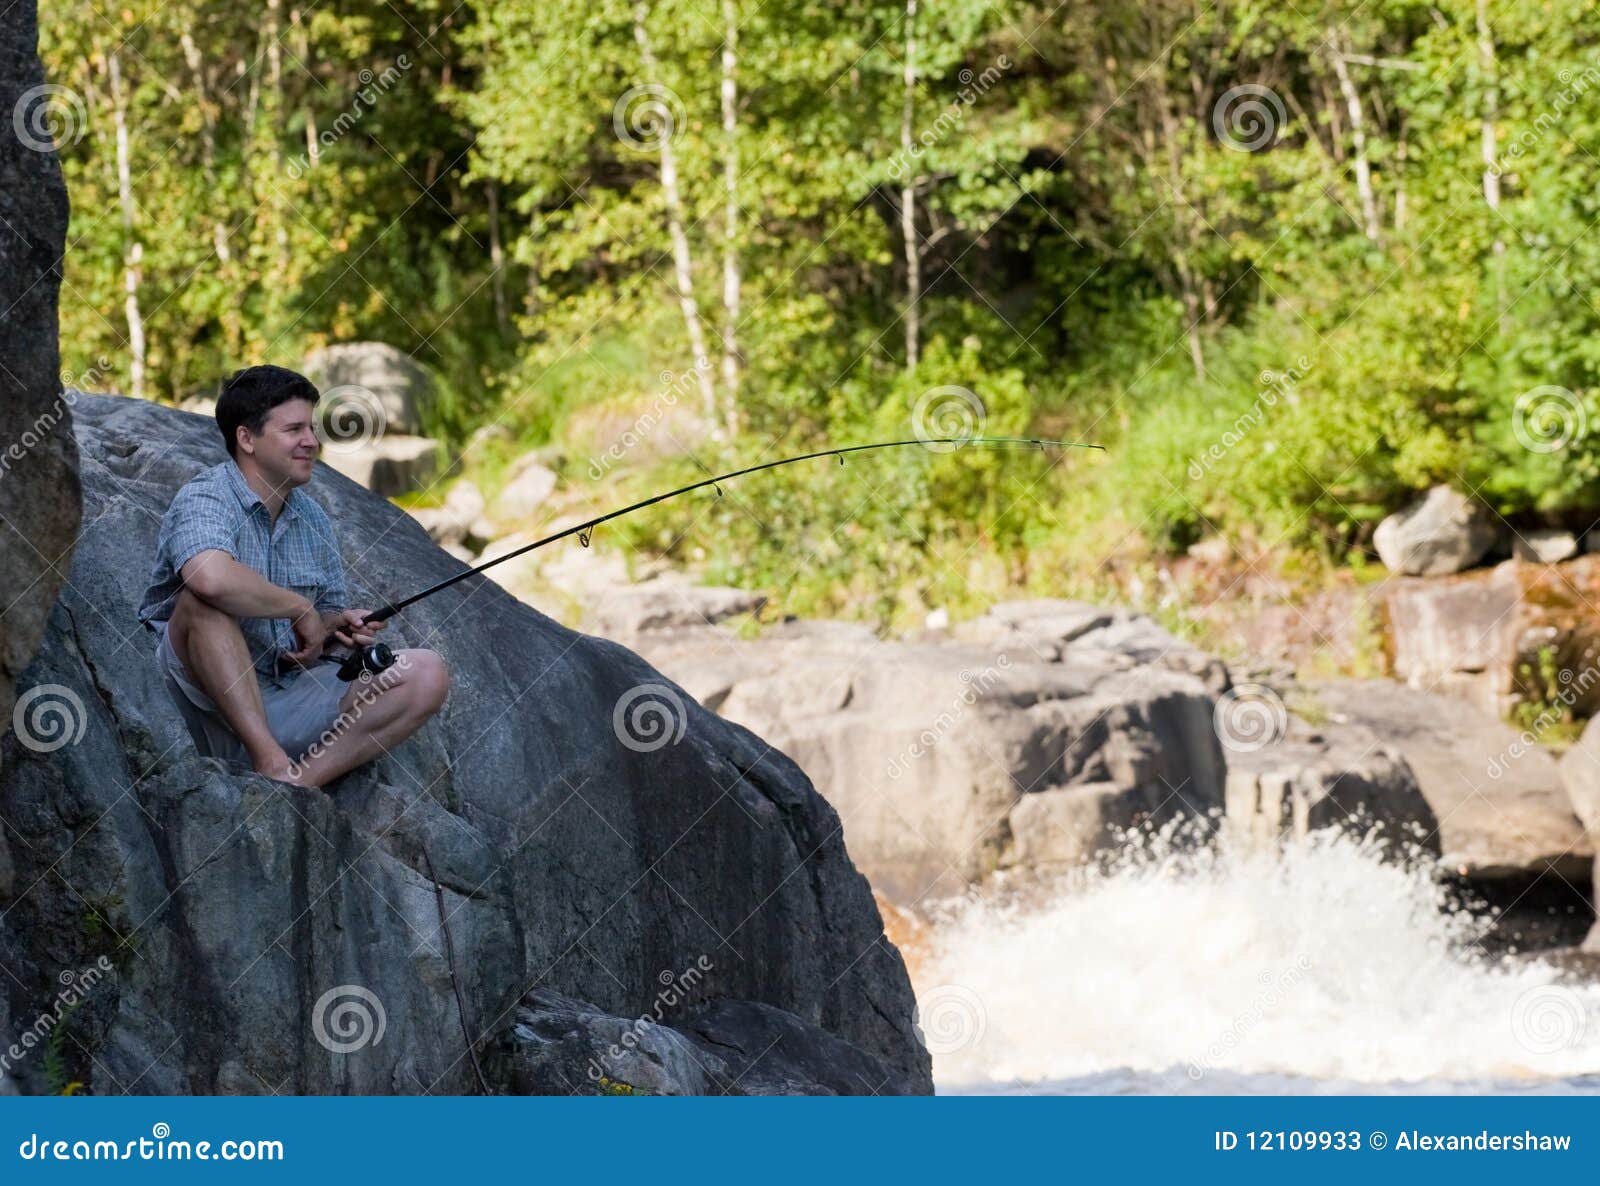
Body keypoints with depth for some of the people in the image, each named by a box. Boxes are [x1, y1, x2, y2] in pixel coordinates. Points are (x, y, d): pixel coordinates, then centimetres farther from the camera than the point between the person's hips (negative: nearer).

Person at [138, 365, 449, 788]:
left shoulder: (311, 518, 12)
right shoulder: (204, 500, -13)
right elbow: (211, 578, -36)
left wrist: (341, 625, -3)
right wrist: (302, 609, -22)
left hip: (293, 688, 7)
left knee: (428, 674, -10)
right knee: (204, 599, -35)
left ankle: (304, 777, -22)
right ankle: (272, 763, -34)